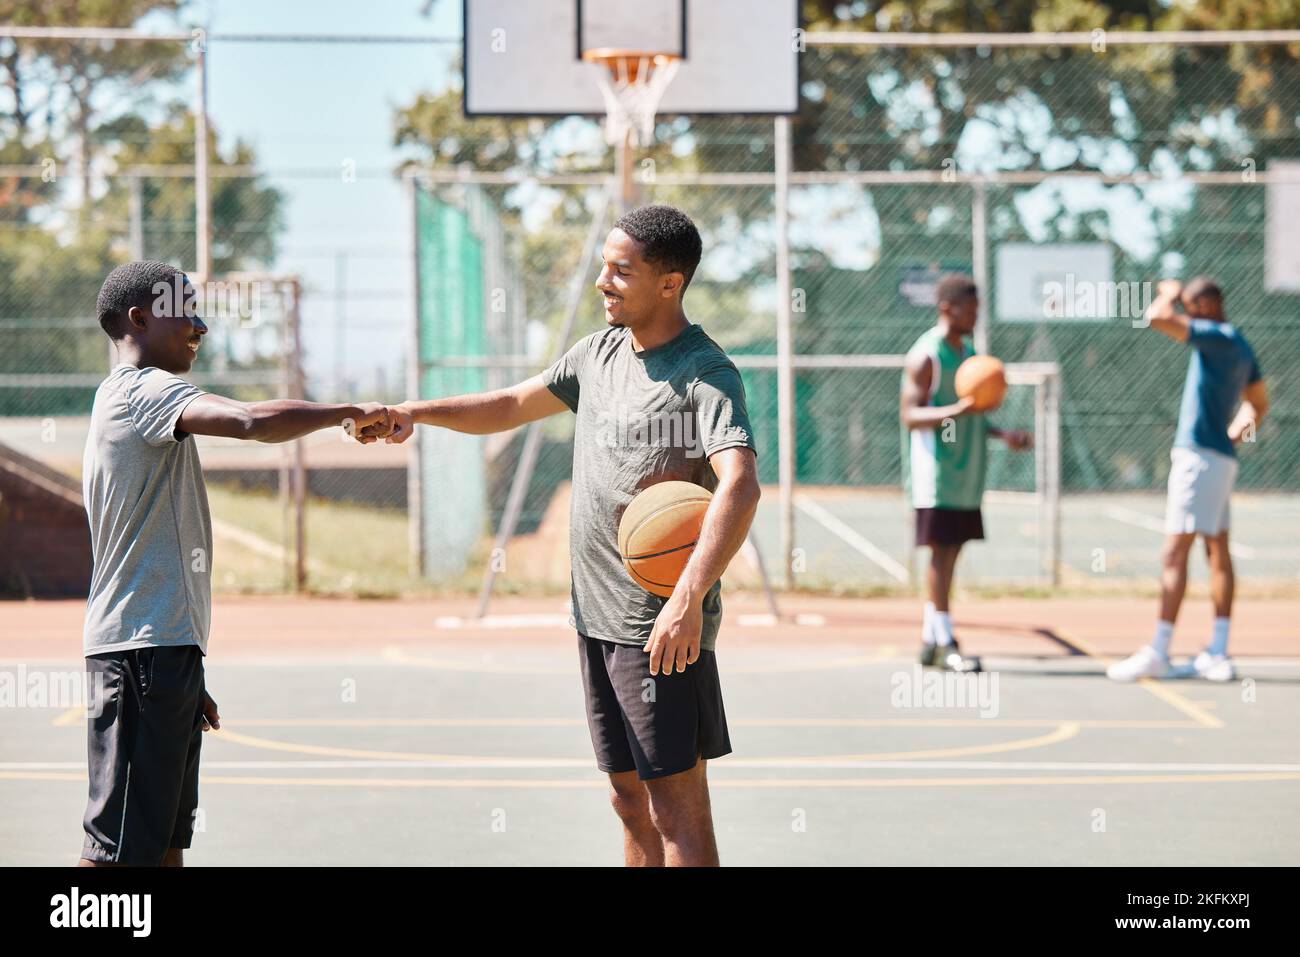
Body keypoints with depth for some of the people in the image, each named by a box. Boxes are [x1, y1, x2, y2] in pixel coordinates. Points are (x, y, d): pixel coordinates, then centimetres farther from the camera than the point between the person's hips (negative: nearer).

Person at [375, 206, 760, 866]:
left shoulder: (706, 375, -14)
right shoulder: (600, 351, 13)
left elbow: (739, 487, -29)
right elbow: (511, 406, 25)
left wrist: (689, 599, -41)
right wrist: (415, 412, 8)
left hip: (663, 627, -8)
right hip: (596, 615, 8)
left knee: (676, 808, -7)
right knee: (631, 801, 14)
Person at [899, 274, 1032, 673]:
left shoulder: (968, 352, 16)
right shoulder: (925, 356, -11)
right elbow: (910, 415, -17)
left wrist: (1002, 434, 10)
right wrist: (956, 410, -30)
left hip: (966, 474, 8)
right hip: (936, 474, -8)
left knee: (950, 554, 8)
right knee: (940, 553, -8)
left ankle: (930, 640, 13)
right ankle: (945, 644, -7)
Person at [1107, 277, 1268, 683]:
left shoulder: (1217, 337, -14)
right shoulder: (1239, 346, 15)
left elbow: (1157, 317, -22)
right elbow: (1258, 403, 28)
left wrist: (1170, 294, -2)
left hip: (1200, 457, -10)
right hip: (1221, 458, 10)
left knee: (1174, 553, -10)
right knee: (1218, 554, 9)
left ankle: (1157, 653, -10)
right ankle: (1218, 655, 12)